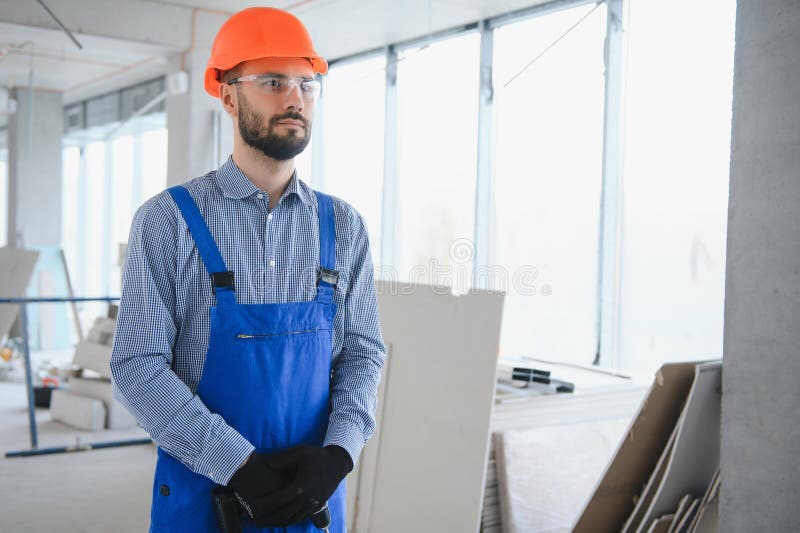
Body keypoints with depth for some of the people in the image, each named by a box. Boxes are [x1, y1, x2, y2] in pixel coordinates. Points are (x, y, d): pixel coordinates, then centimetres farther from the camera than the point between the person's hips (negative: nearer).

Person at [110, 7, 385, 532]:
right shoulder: (167, 220, -9)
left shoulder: (344, 227, 1)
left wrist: (338, 453, -14)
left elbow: (363, 351, 2)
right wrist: (239, 465, -18)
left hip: (315, 489, 3)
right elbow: (138, 366, -11)